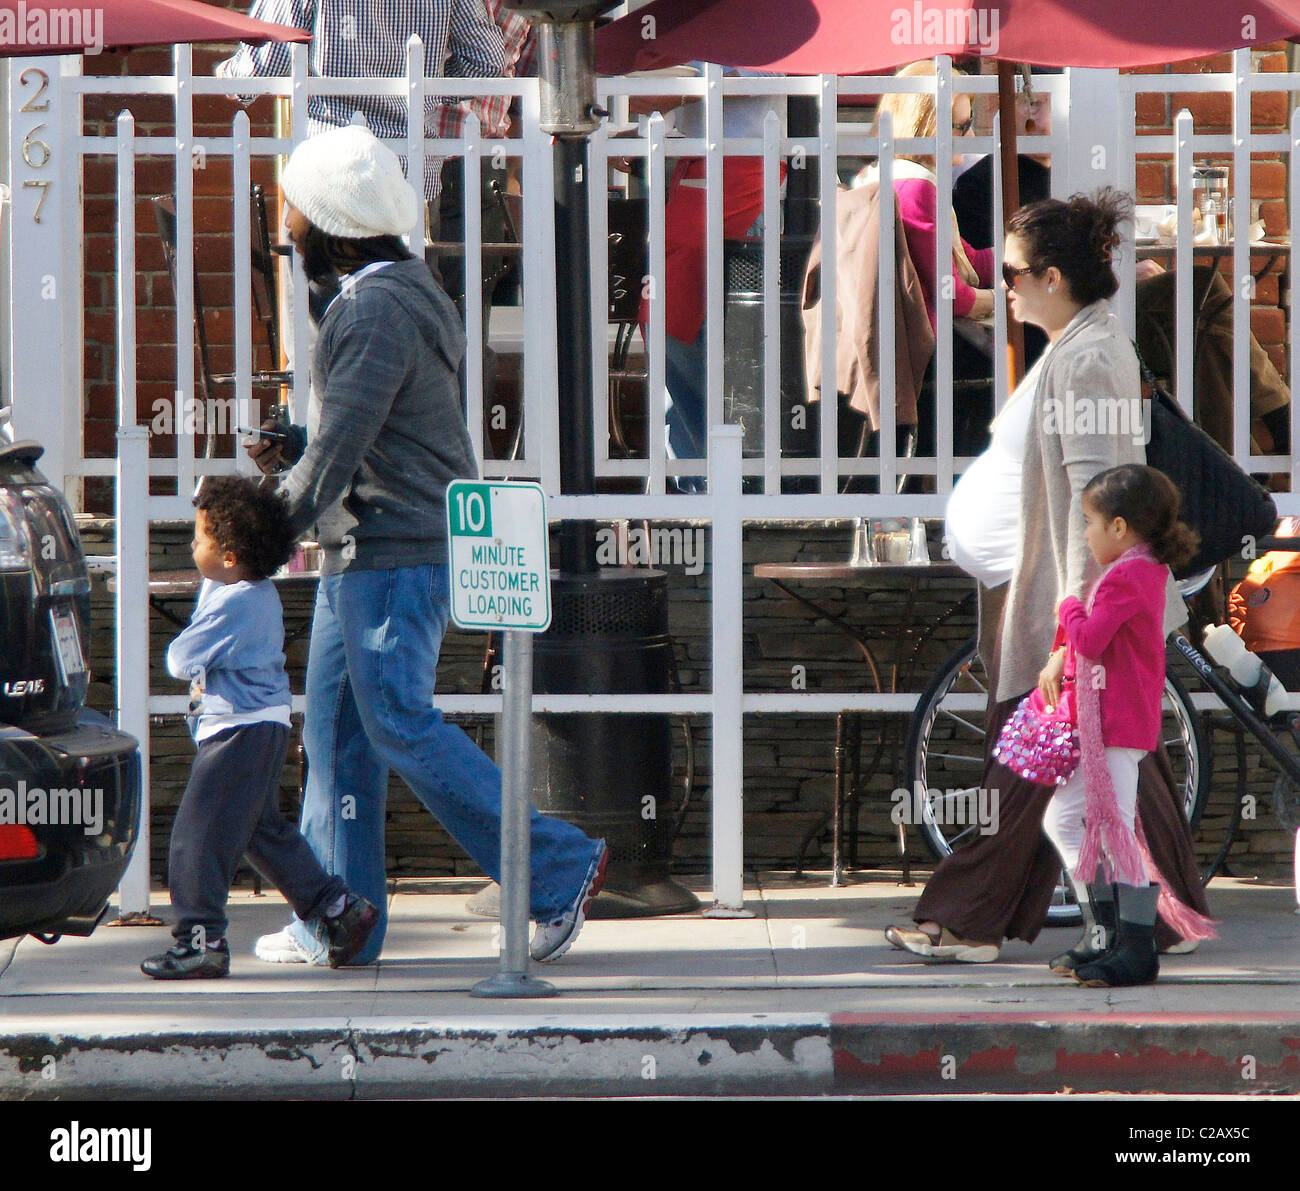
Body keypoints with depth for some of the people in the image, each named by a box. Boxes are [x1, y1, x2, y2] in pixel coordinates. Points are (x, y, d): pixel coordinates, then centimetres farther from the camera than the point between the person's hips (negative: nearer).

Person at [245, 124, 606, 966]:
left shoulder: (375, 311, -18)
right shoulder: (403, 293, 15)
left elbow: (340, 447, -20)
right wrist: (295, 451, 10)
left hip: (395, 555, -10)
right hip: (363, 553, 10)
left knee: (401, 726, -10)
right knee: (335, 730, 10)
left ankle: (560, 868, -7)